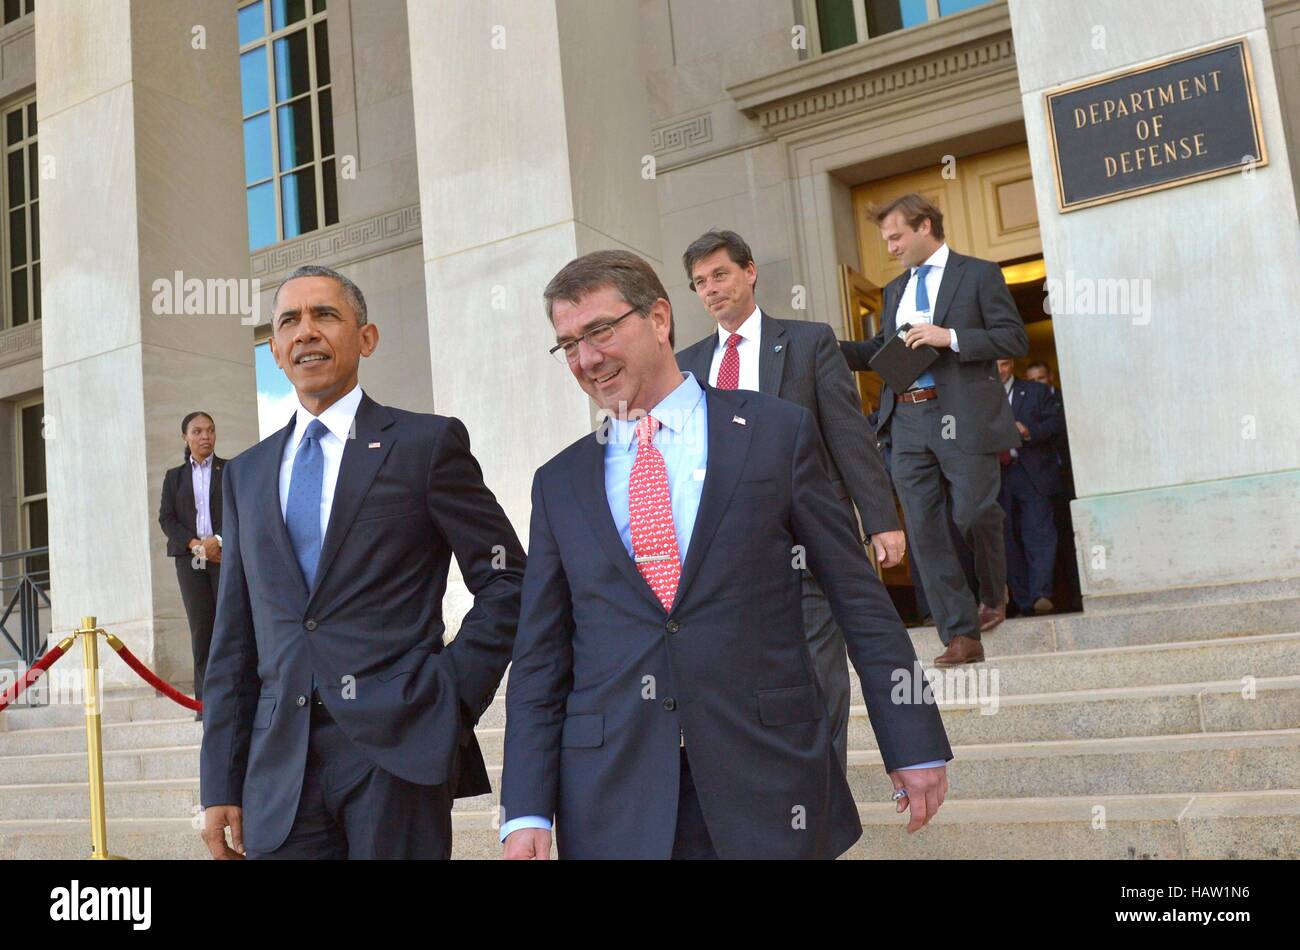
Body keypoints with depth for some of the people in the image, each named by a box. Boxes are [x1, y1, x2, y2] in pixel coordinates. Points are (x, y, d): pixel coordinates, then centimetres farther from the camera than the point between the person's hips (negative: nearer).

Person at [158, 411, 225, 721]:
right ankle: (205, 700, -2)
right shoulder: (174, 476, 16)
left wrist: (219, 541, -13)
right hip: (190, 558, 2)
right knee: (201, 627, -3)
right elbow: (166, 518, 7)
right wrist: (196, 545, -8)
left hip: (228, 554, -2)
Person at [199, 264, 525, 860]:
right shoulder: (247, 473, 15)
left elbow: (506, 579, 0)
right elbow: (234, 638, 13)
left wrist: (453, 692, -8)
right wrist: (221, 784, 9)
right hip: (279, 771, 4)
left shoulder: (426, 442, 1)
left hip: (398, 749, -4)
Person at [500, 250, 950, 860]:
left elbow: (859, 596, 2)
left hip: (768, 781, -1)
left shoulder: (778, 432, 1)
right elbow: (539, 654, 7)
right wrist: (527, 810, 0)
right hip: (611, 799, 2)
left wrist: (916, 744, 2)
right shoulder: (559, 483, 8)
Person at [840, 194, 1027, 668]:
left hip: (962, 416, -5)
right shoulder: (895, 289, 20)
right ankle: (961, 636, 5)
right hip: (907, 420, 6)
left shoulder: (979, 274, 2)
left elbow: (1015, 339, -5)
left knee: (974, 515, -3)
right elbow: (880, 349, 23)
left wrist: (950, 337, -15)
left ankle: (993, 596, 30)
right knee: (923, 529, 0)